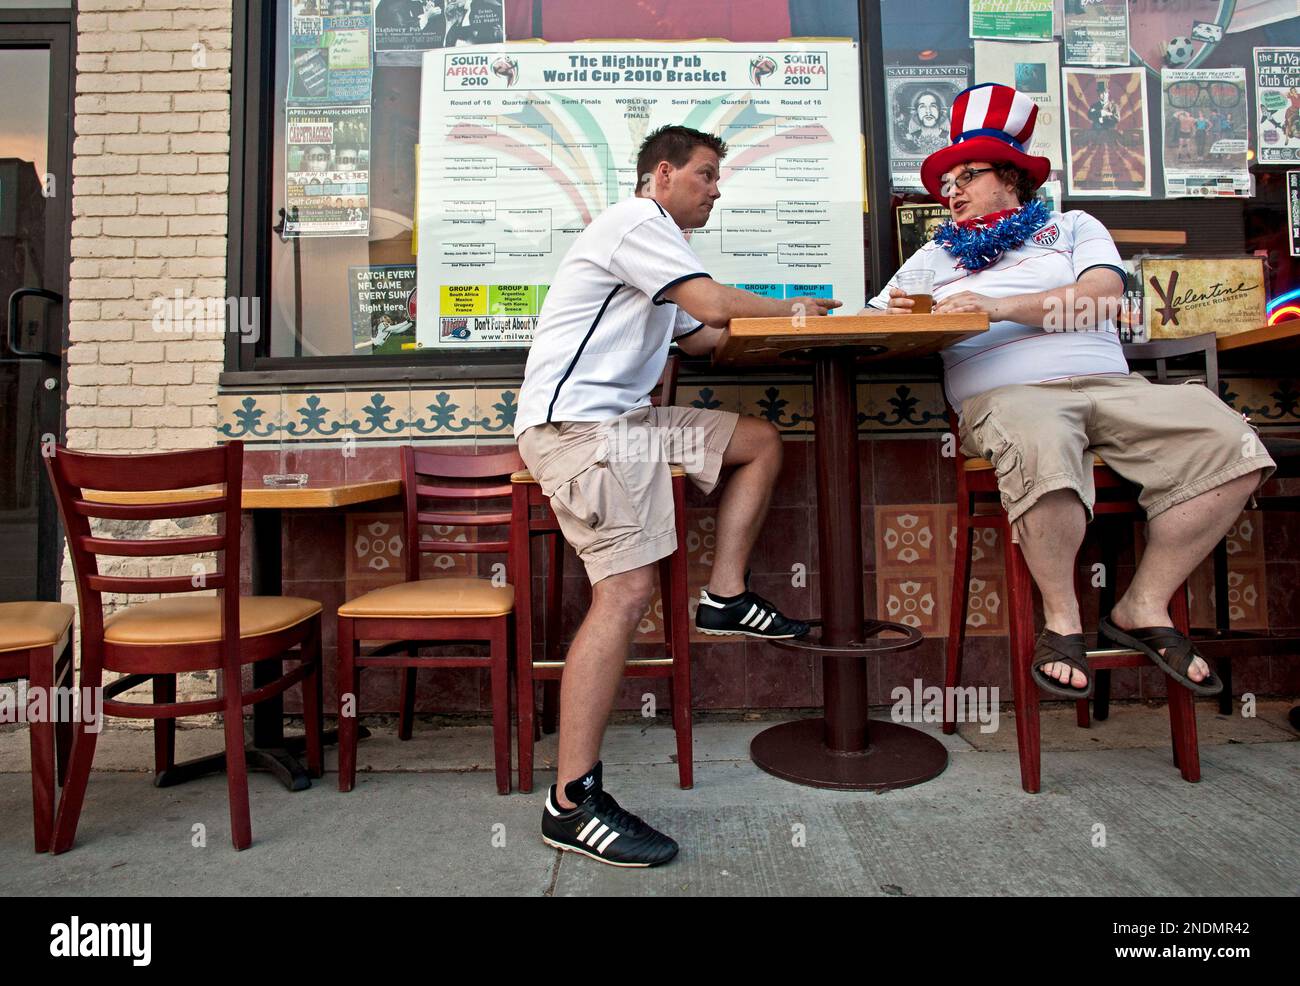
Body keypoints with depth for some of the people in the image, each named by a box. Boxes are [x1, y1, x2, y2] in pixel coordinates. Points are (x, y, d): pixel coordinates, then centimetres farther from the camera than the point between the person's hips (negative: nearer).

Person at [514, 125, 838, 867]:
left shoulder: (654, 238, 29)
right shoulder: (636, 220, -3)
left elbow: (698, 337, 26)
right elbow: (714, 305, -15)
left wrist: (777, 317, 16)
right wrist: (790, 309, 3)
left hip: (622, 418, 10)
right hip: (576, 420, -10)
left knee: (761, 441, 12)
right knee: (629, 588, -21)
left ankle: (726, 598, 9)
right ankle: (573, 802, -15)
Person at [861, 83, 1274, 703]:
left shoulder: (1073, 227, 24)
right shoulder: (936, 256, 27)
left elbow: (1101, 296, 2)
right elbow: (868, 322, 18)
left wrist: (999, 307, -10)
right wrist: (893, 314, -7)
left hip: (1108, 383, 3)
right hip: (1003, 392, -2)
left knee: (1231, 445, -21)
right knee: (1043, 452, -39)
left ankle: (1144, 607, -6)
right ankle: (1061, 620, -16)